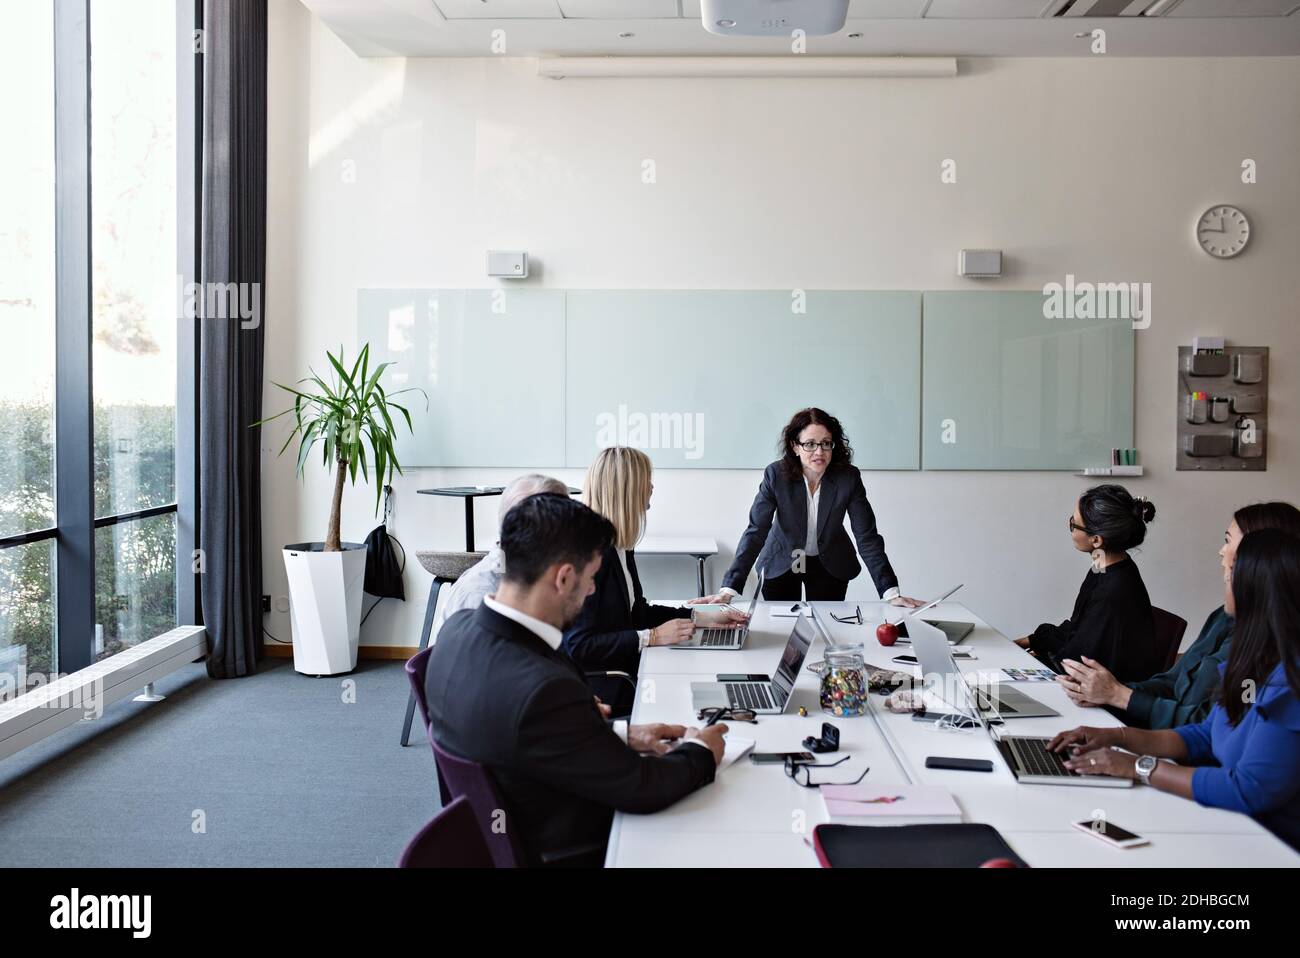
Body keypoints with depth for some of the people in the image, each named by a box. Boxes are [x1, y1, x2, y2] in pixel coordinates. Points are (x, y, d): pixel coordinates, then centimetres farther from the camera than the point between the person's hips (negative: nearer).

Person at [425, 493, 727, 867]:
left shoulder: (460, 628, -12)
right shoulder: (544, 689, -37)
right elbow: (641, 787, -22)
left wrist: (620, 736, 2)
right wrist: (700, 752, -5)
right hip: (560, 852, -7)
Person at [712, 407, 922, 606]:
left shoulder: (849, 478, -20)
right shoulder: (776, 475, -23)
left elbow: (867, 537, -18)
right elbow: (755, 532, -24)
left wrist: (891, 593, -27)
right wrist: (729, 589, -33)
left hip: (830, 565, 1)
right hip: (781, 564, -1)